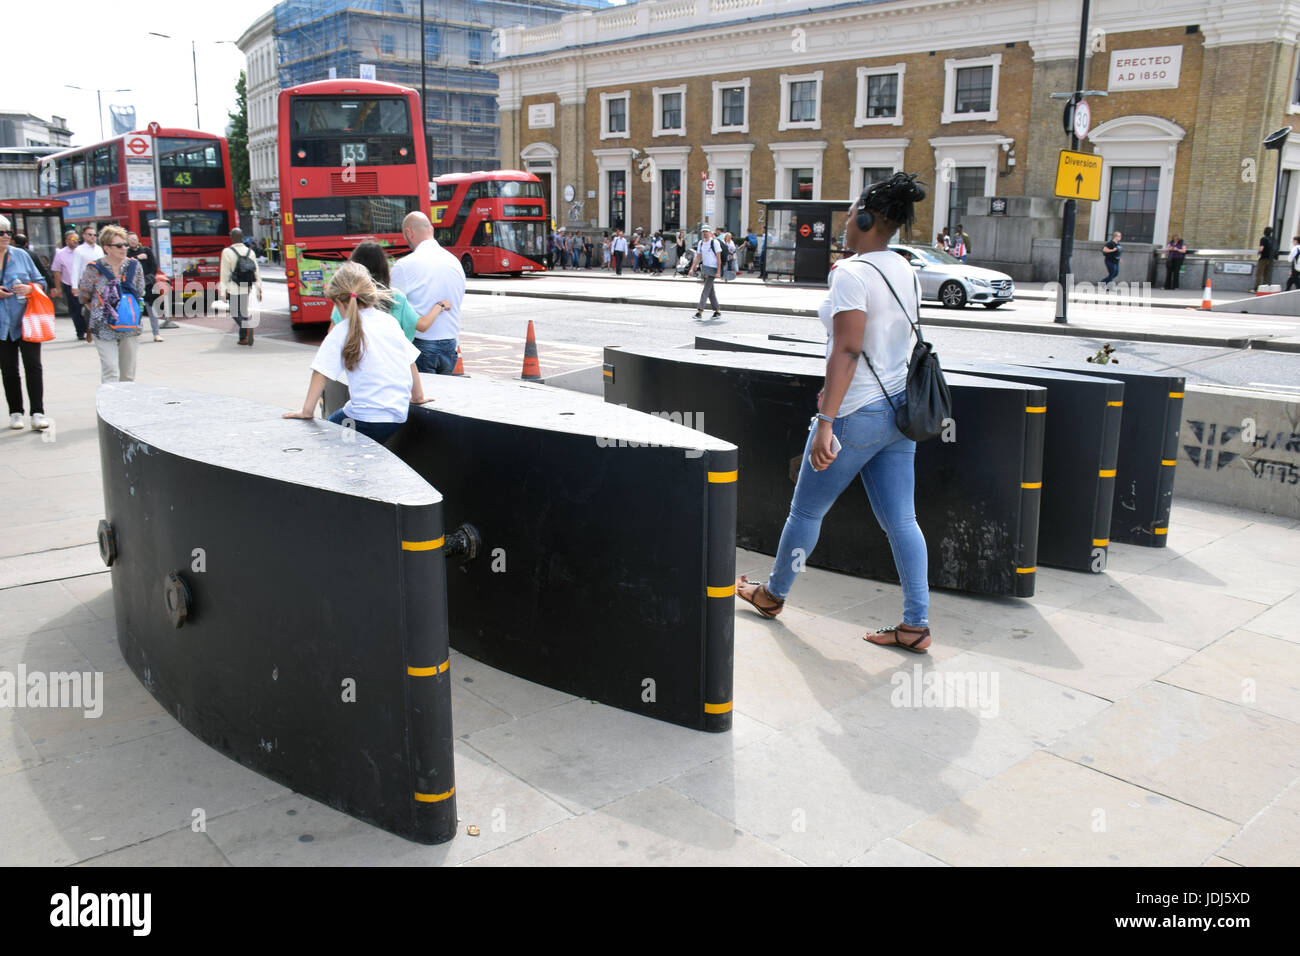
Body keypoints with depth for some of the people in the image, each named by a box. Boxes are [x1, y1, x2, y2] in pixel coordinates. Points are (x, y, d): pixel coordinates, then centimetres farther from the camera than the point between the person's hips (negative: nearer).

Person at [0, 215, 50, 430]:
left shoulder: (21, 255, 5)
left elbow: (41, 282, 10)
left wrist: (30, 288, -11)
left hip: (26, 321, 0)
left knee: (33, 365, -8)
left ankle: (38, 413, -7)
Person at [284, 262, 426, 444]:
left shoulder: (342, 332, -9)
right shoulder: (389, 321, 7)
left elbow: (320, 373, -12)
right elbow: (410, 361, 15)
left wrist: (307, 411, -6)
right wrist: (418, 396, 28)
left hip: (368, 421, -6)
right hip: (398, 416, 6)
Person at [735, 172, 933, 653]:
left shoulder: (851, 273, -17)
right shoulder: (907, 273, 9)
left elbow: (847, 350, -25)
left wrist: (825, 421, -27)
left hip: (856, 415, -8)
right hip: (899, 410, 8)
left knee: (806, 511, 11)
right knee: (900, 520, 8)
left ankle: (773, 594, 30)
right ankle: (916, 624, 10)